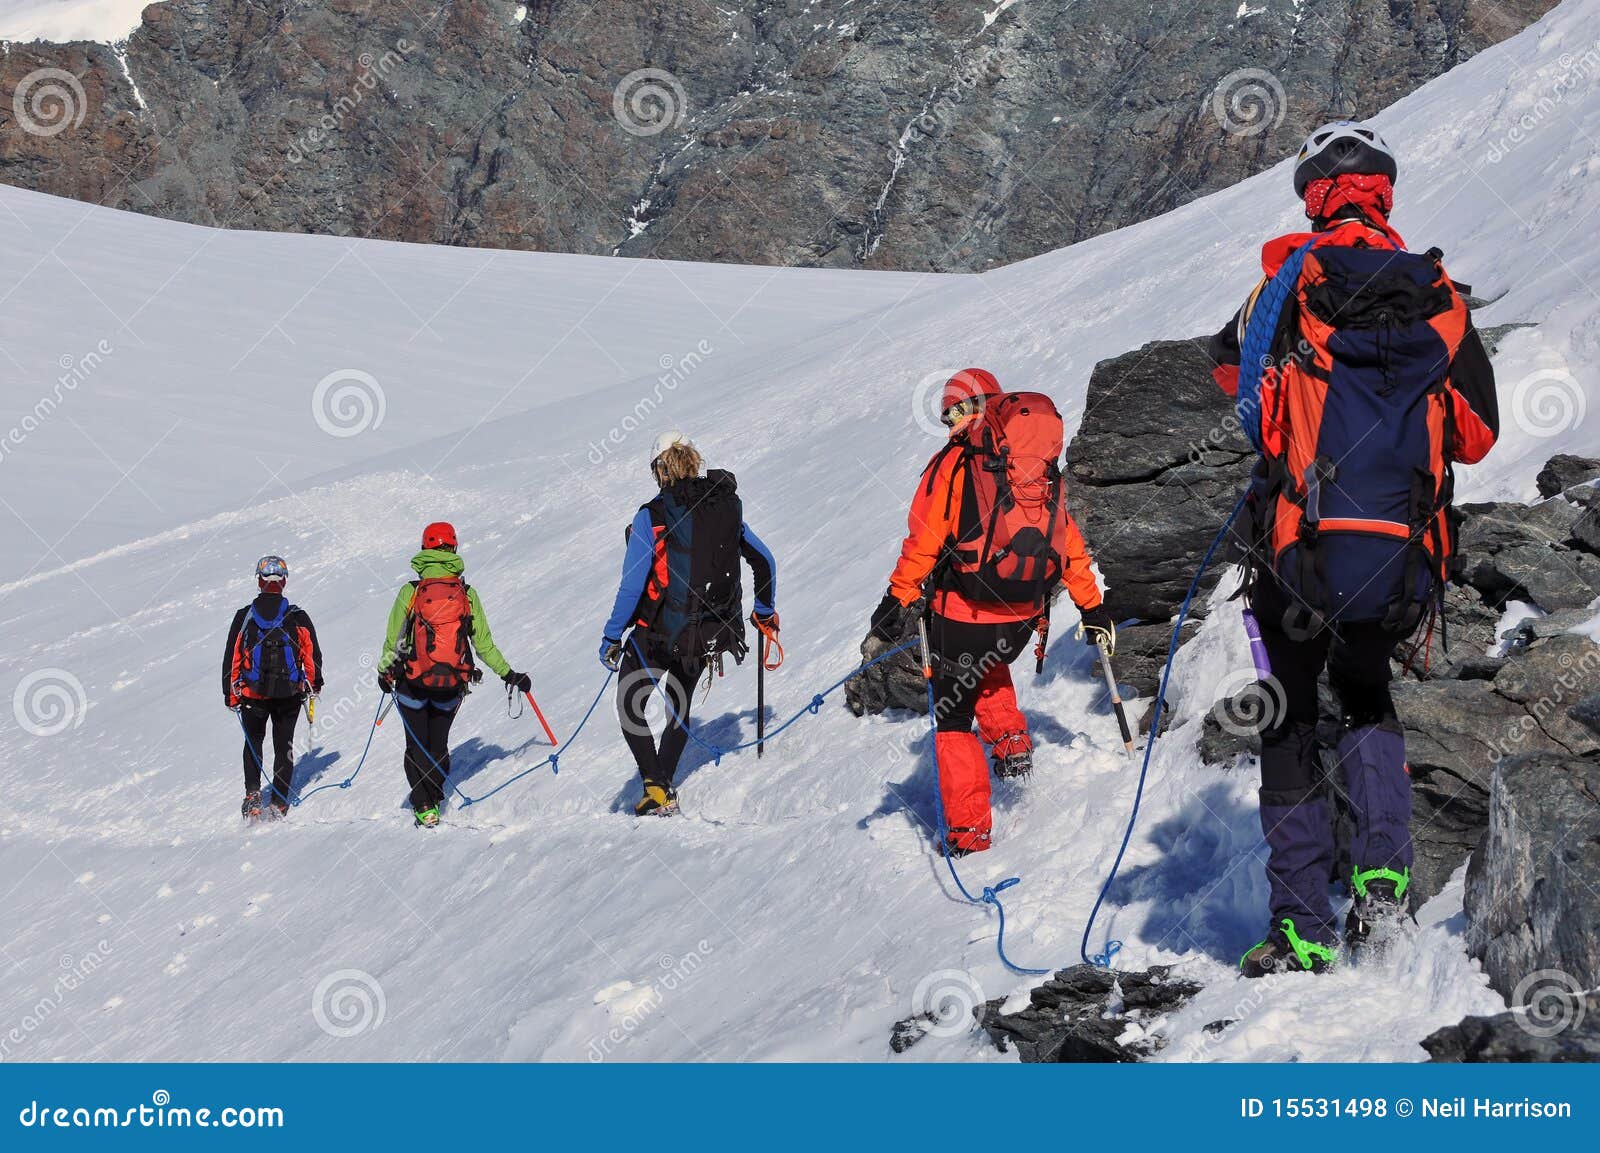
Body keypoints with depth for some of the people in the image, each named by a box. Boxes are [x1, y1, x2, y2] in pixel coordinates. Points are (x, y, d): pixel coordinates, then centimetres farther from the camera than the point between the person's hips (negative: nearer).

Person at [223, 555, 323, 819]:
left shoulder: (244, 617, -3)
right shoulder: (297, 617, -4)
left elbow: (231, 658, 0)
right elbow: (313, 652, 1)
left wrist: (230, 694, 9)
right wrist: (314, 684, 17)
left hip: (253, 692, 0)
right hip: (289, 692, 0)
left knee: (253, 741, 19)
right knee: (284, 745, 13)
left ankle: (253, 794, 0)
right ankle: (280, 802, 9)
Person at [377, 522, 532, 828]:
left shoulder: (410, 592, -8)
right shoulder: (467, 594, -4)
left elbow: (392, 641, -4)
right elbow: (484, 644, -1)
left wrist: (384, 672, 12)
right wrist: (508, 674, 10)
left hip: (413, 684, -2)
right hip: (453, 687, 2)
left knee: (417, 747, 10)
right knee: (438, 744, 20)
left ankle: (424, 807, 0)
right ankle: (434, 799, 17)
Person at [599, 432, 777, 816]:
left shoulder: (652, 516, -14)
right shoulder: (728, 507, 1)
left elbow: (632, 586, -16)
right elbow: (764, 561, 10)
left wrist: (611, 637, -7)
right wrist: (765, 611, 25)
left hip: (660, 634, -5)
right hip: (710, 636, 5)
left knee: (629, 706, 10)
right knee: (679, 706, 26)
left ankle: (657, 789, -3)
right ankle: (665, 783, 31)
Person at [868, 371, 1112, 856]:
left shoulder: (954, 463, -5)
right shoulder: (1045, 469, 9)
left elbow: (925, 538, -13)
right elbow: (1068, 542, 13)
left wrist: (898, 598, -13)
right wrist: (1092, 606, 19)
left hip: (963, 615, -5)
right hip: (1023, 616, 5)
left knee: (953, 717, 10)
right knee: (988, 667, 37)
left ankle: (968, 830, 6)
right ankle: (1011, 741, 17)